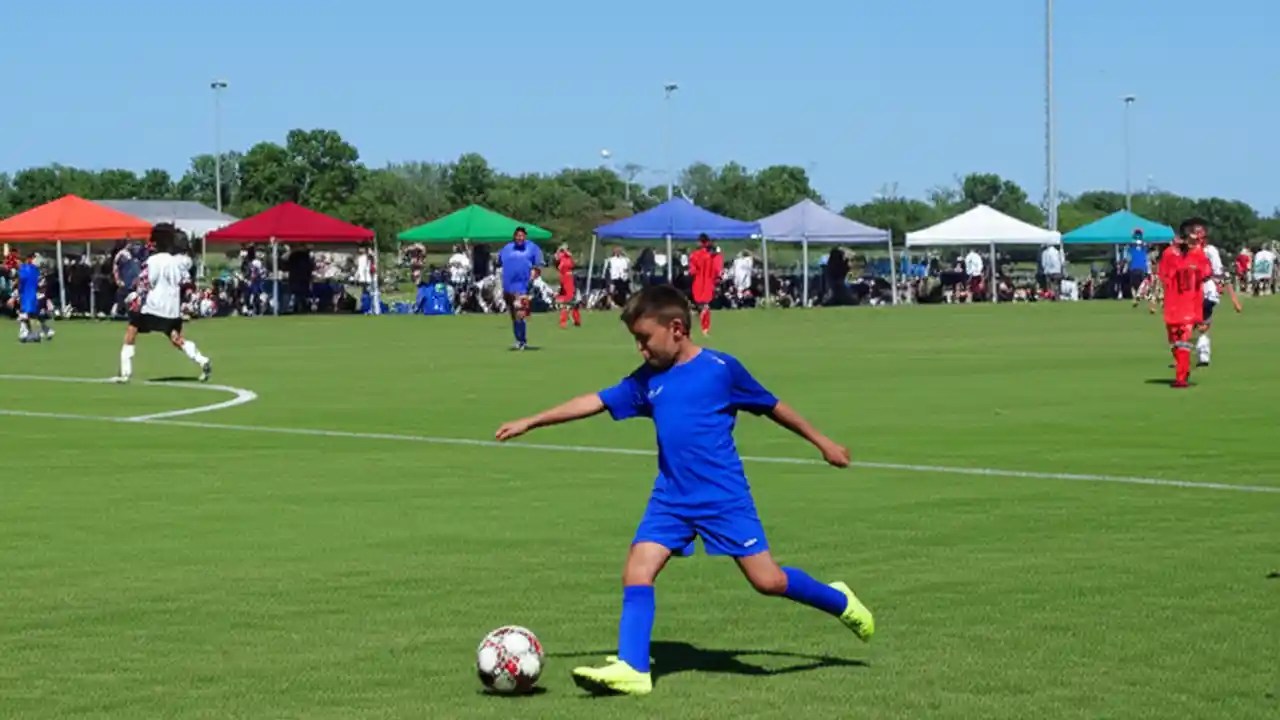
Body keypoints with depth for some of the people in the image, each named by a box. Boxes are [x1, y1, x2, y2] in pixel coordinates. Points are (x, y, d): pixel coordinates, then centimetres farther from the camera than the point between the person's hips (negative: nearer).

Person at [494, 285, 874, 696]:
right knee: (637, 571, -11)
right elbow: (594, 402, 11)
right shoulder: (647, 381, 7)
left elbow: (771, 407, 4)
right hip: (671, 499, 5)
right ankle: (631, 669, -11)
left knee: (767, 580, -5)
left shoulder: (721, 368, -6)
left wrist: (822, 443, 12)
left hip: (725, 497, -5)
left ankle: (840, 603, 20)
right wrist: (530, 423, 11)